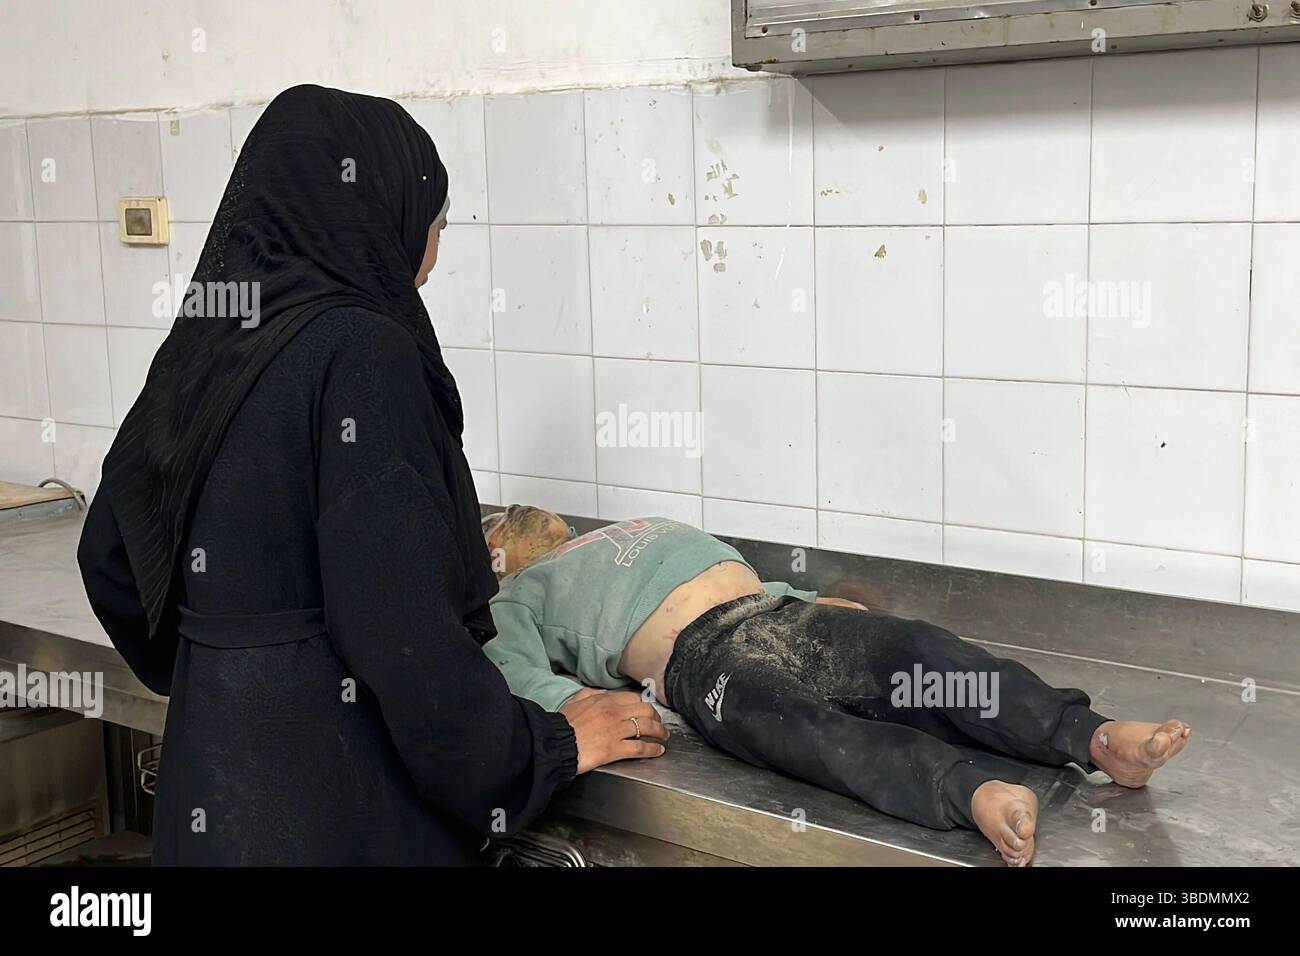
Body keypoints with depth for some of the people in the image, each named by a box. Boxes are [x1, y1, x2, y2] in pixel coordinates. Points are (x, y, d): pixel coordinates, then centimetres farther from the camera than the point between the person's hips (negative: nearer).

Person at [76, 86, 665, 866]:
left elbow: (109, 558, 13)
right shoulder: (361, 352, -20)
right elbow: (400, 624, -24)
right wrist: (550, 750, -10)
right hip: (337, 805, -7)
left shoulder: (204, 340, 3)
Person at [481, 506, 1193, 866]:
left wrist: (828, 605, 23)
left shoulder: (641, 530, 41)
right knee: (795, 723, -39)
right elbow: (514, 671, 2)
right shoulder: (514, 602, 22)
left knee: (919, 651, -24)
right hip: (700, 658, -6)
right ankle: (977, 790, -62)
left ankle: (1095, 740, -43)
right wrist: (577, 702, -21)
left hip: (781, 612, 6)